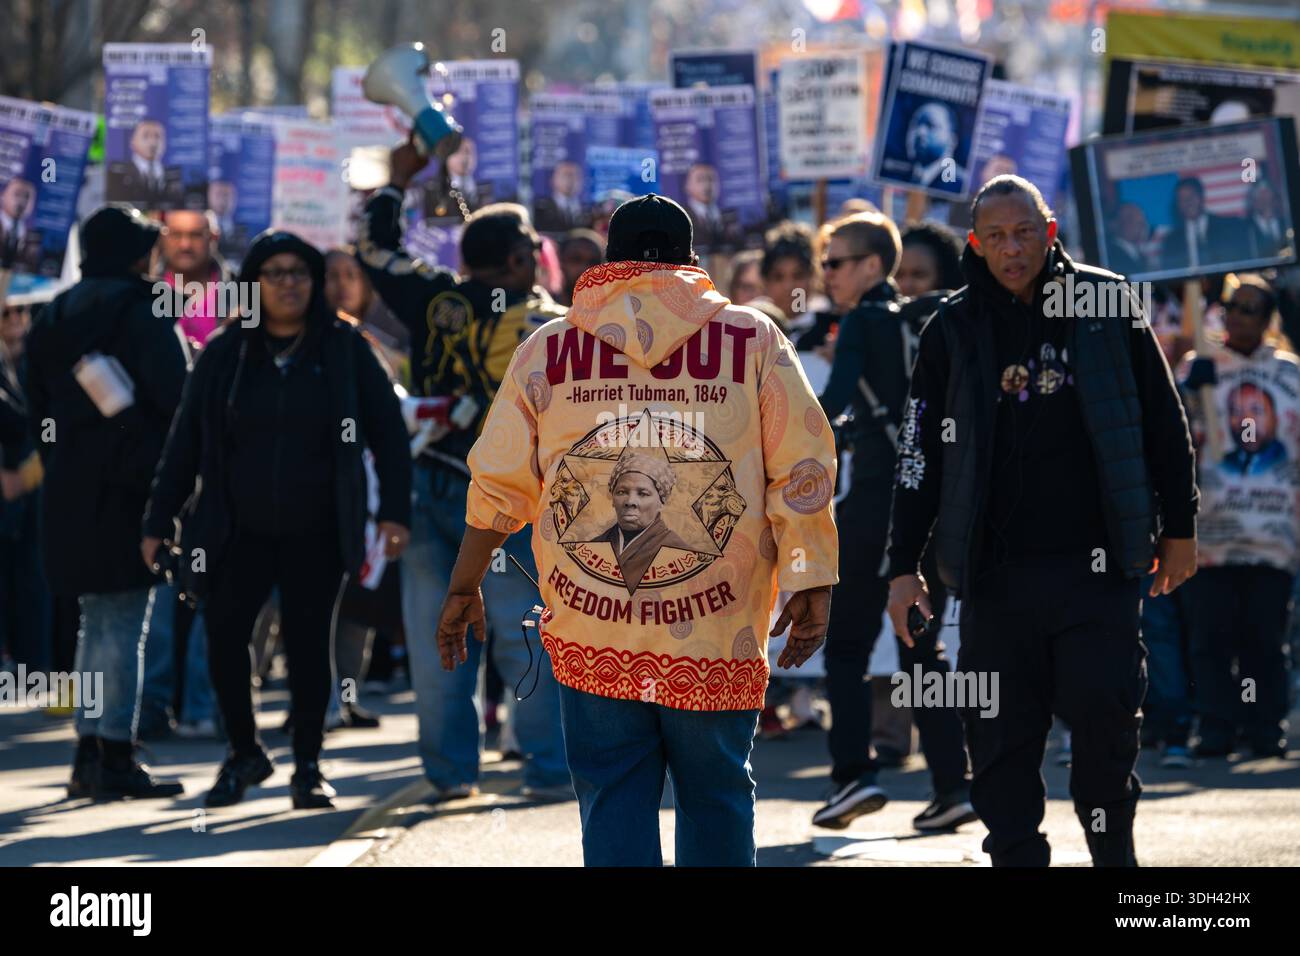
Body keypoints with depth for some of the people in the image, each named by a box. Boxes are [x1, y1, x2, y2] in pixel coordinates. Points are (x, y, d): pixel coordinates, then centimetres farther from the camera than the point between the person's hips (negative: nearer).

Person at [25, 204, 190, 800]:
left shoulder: (55, 320, 13)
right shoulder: (141, 314, -10)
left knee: (97, 622, 15)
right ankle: (116, 758, -9)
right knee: (124, 625, -6)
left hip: (70, 496, 7)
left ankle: (89, 753, 13)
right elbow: (177, 397, -14)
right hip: (130, 490, -7)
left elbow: (39, 410, 16)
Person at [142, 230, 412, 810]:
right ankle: (243, 753, 12)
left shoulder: (344, 349, 1)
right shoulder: (225, 354, 4)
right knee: (223, 636, -8)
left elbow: (387, 432, 2)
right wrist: (158, 521, 3)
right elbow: (185, 442, 6)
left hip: (317, 534, -1)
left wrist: (394, 512, -7)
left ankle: (308, 767, 13)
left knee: (308, 642, 1)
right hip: (240, 532, 1)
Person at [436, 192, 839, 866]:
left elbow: (497, 482, 8)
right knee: (716, 799, 10)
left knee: (613, 804, 5)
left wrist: (463, 589, 17)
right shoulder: (753, 340, 2)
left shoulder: (546, 350, 5)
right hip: (718, 634, -1)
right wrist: (811, 587, 3)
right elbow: (802, 474, -2)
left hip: (591, 634, 1)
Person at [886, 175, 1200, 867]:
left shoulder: (1105, 306, 4)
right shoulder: (954, 330, 6)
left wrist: (1179, 529, 9)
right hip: (995, 570, 1)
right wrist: (904, 566, 4)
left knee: (1104, 711, -10)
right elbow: (918, 454, 9)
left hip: (1096, 563, -1)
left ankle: (1111, 840, 12)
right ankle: (1014, 854, 9)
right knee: (1001, 737, 0)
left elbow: (1164, 421, 9)